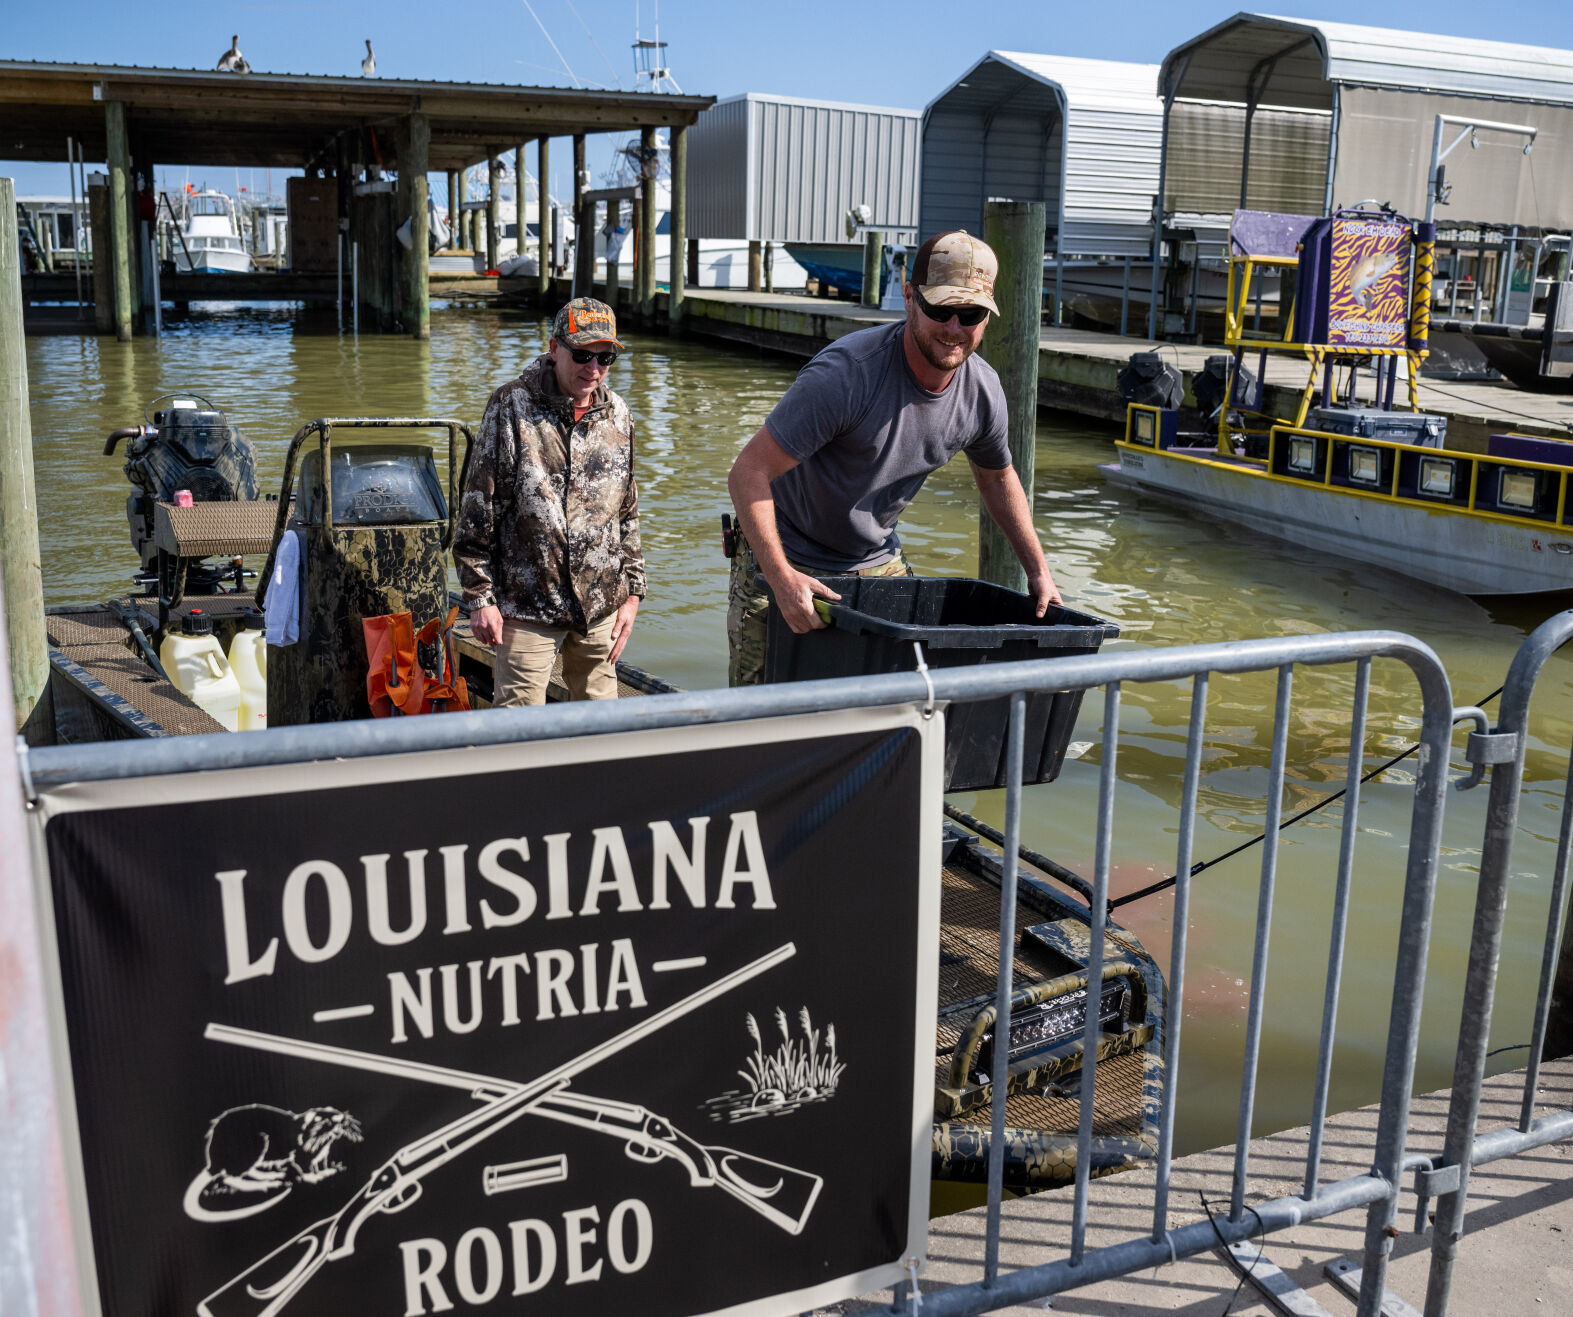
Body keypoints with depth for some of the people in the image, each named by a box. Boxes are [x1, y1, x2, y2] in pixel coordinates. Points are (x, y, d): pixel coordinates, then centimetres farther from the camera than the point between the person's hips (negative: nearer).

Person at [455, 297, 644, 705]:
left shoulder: (617, 416, 7)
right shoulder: (512, 406, -7)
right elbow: (478, 508, -6)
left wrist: (632, 591, 13)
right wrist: (479, 597, -8)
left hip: (601, 606, 5)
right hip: (527, 603, -4)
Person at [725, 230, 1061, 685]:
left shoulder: (983, 391, -8)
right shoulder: (846, 374, -29)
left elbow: (998, 477, 14)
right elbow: (748, 472, -29)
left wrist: (1039, 570, 12)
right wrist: (781, 577, -38)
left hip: (880, 562, 6)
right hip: (788, 559, -5)